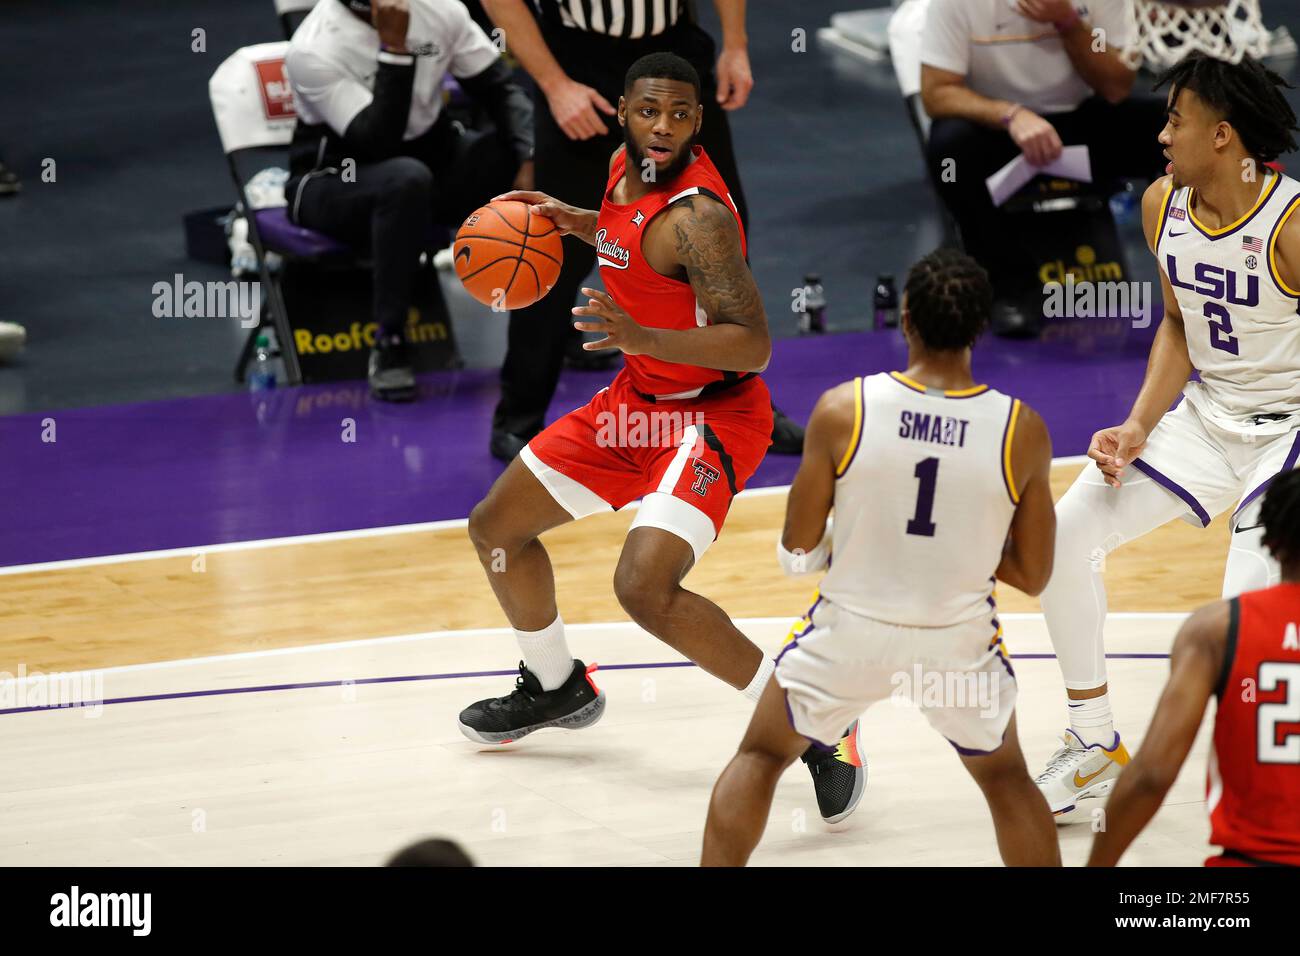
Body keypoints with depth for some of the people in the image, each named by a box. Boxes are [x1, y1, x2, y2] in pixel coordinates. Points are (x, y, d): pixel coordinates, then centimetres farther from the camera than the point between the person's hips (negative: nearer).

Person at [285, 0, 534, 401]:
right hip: (335, 181, -5)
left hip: (432, 156, 5)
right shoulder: (313, 49, -25)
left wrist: (531, 160, -25)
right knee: (407, 179, -40)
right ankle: (390, 345, -26)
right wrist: (394, 48, -35)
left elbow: (502, 90, -8)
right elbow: (378, 143, -31)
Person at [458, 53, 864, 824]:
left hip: (713, 414, -9)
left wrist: (642, 337, -41)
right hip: (640, 398, 9)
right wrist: (581, 224, 5)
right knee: (495, 528, 17)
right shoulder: (628, 168, -2)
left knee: (645, 587, -29)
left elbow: (753, 346, -31)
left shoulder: (694, 216, -28)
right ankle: (557, 687, 42)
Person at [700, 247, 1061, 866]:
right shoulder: (1023, 432, -13)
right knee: (1005, 780, 27)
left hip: (850, 629, -1)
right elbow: (1032, 576, -4)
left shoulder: (842, 410, -17)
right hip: (959, 641, 1)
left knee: (759, 758, 23)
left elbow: (799, 552, -7)